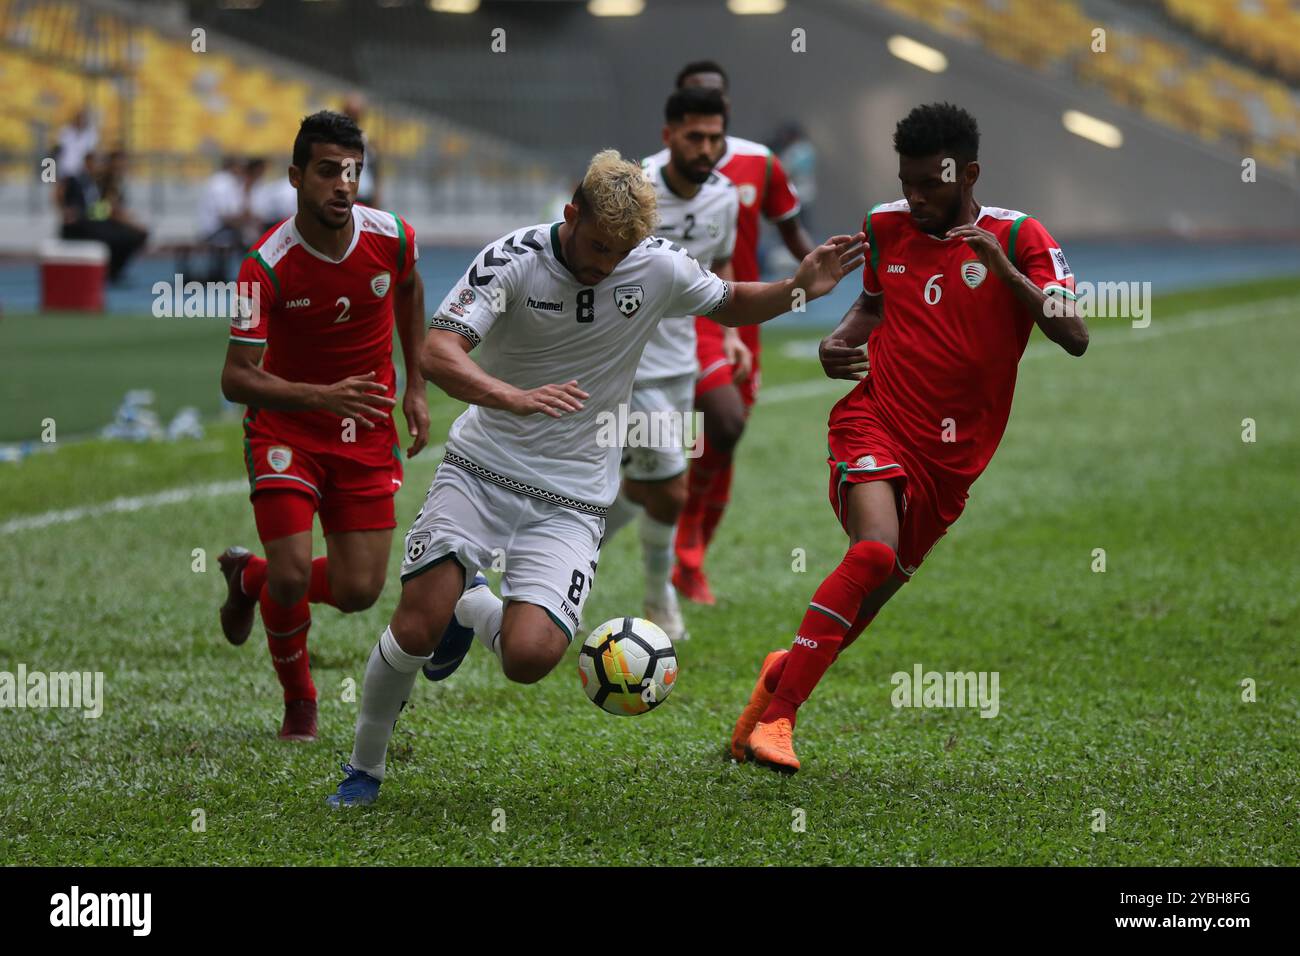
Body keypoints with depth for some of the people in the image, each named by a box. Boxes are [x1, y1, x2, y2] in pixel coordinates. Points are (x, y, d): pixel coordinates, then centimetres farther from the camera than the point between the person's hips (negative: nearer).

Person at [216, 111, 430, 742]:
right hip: (285, 425, -3)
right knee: (293, 578, -17)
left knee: (358, 592, -3)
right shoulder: (266, 267, -22)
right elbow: (236, 379, -24)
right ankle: (298, 701, 13)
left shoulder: (391, 238, -12)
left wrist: (416, 387, 12)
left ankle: (249, 576, 30)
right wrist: (321, 396, -39)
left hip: (367, 430, 3)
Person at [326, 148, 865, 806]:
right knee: (414, 632, -15)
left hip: (571, 498, 1)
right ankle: (364, 770, 12)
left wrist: (798, 289, -4)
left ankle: (471, 607, 18)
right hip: (481, 471, -1)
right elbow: (436, 355, -26)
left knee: (529, 658, -19)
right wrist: (515, 398, -43)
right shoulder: (514, 259, -14)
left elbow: (732, 305, 16)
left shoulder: (659, 266, -5)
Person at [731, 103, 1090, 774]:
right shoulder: (885, 227, 5)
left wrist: (1001, 268, -23)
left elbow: (1074, 338, -14)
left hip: (952, 455, 1)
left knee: (875, 593, 9)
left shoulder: (1019, 236, -4)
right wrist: (839, 342, 5)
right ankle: (774, 716, -24)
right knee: (875, 551, -28)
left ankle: (787, 669, 40)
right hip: (876, 422, -1)